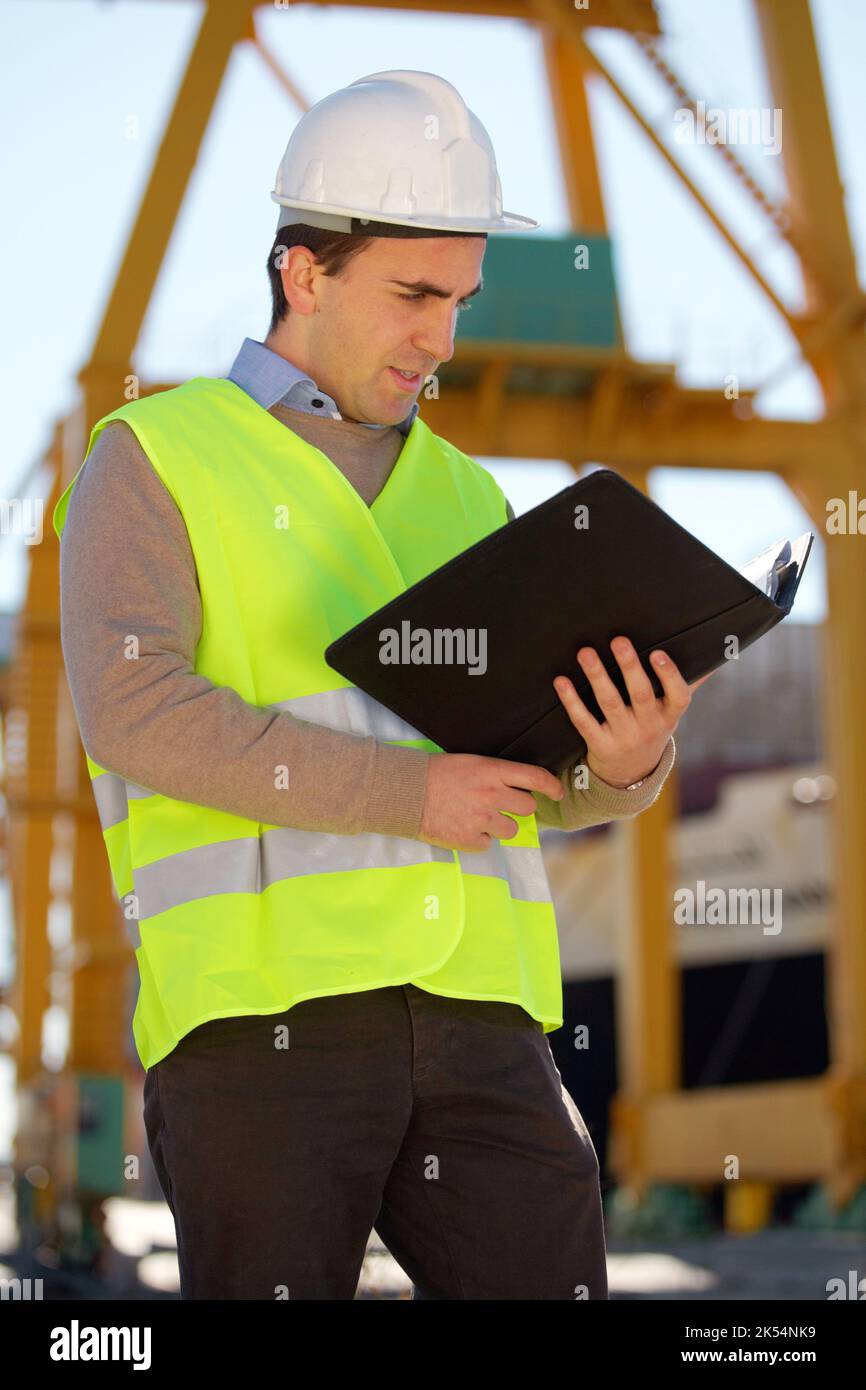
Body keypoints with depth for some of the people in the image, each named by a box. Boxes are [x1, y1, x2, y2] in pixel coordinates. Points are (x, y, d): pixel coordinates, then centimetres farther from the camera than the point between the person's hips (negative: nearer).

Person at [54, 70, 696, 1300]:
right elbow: (133, 712, -10)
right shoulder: (152, 462, 7)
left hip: (474, 1015, 5)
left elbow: (547, 779, 17)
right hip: (263, 1011, -4)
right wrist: (403, 791, -15)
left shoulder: (464, 497, 23)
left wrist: (626, 765, -8)